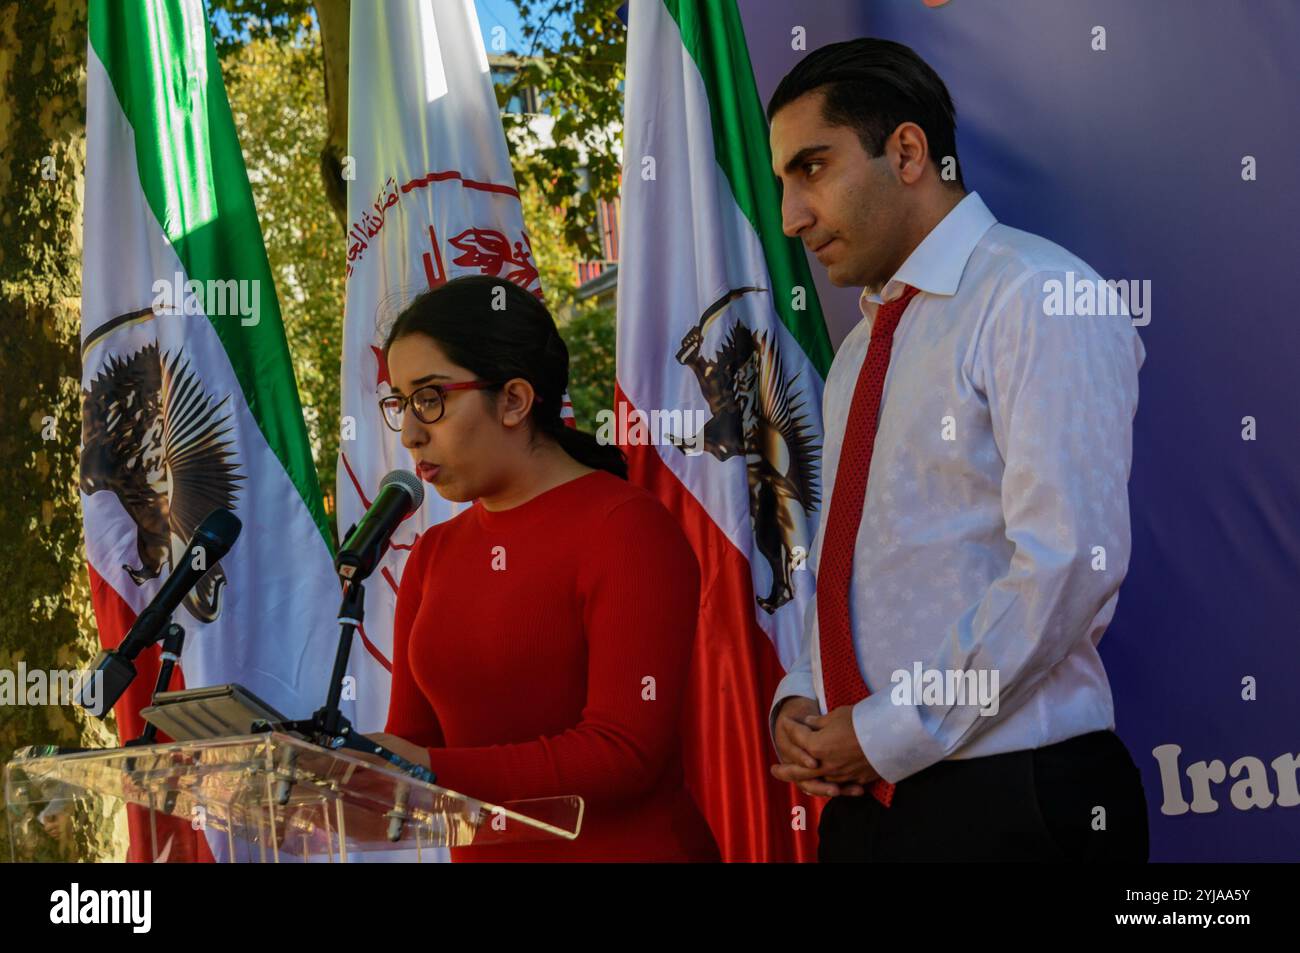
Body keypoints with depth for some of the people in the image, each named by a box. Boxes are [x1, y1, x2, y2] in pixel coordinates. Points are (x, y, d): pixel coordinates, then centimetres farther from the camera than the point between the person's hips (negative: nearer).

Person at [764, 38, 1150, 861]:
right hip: (864, 798, 8)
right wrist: (798, 700, 2)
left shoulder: (1036, 299, -10)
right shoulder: (864, 349, 17)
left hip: (1007, 802, -7)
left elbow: (1066, 567, -20)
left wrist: (886, 734, -16)